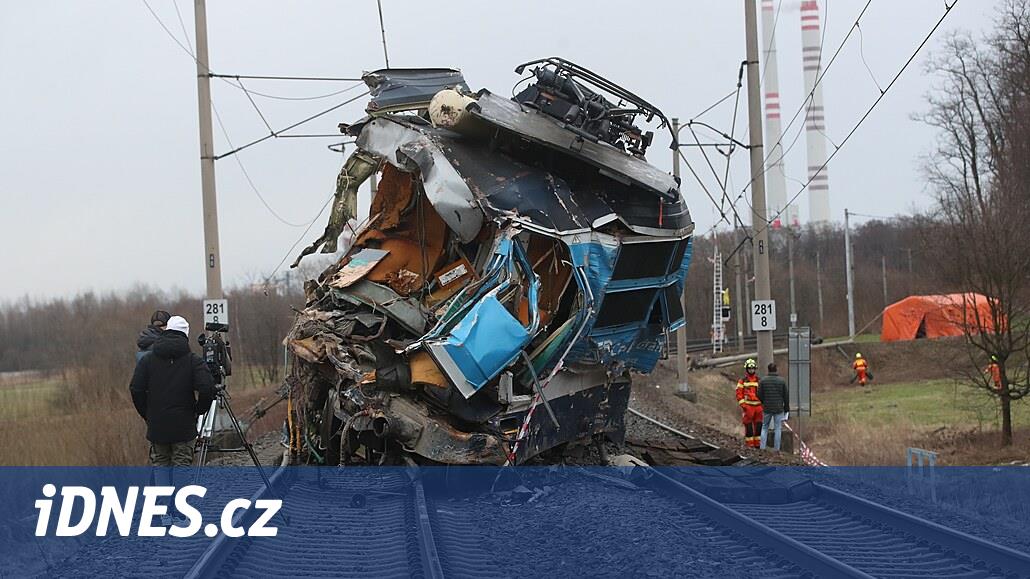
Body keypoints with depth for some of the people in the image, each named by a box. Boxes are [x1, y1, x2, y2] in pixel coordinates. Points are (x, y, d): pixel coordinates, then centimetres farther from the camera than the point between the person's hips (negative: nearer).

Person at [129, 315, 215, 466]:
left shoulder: (148, 360, 3)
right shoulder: (194, 360, -4)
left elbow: (136, 389, -4)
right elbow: (207, 389, -15)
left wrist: (146, 415, 9)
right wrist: (198, 410, 4)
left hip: (157, 427, 2)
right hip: (184, 428, -2)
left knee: (159, 466, 11)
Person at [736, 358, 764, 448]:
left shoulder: (759, 380, 13)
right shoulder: (742, 381, 2)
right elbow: (739, 394, -2)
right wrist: (743, 405, -11)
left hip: (758, 406, 3)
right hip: (747, 407, -3)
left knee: (759, 425, 3)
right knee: (748, 426, -3)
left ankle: (757, 443, 10)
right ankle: (749, 444, 1)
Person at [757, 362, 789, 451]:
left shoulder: (763, 381, -5)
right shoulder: (782, 381, -5)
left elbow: (759, 395, -3)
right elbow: (786, 396, -1)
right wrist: (787, 409, 9)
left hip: (767, 409, 1)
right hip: (779, 409, -1)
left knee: (764, 428, 13)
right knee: (778, 429, 6)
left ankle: (762, 448, 7)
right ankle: (776, 449, 5)